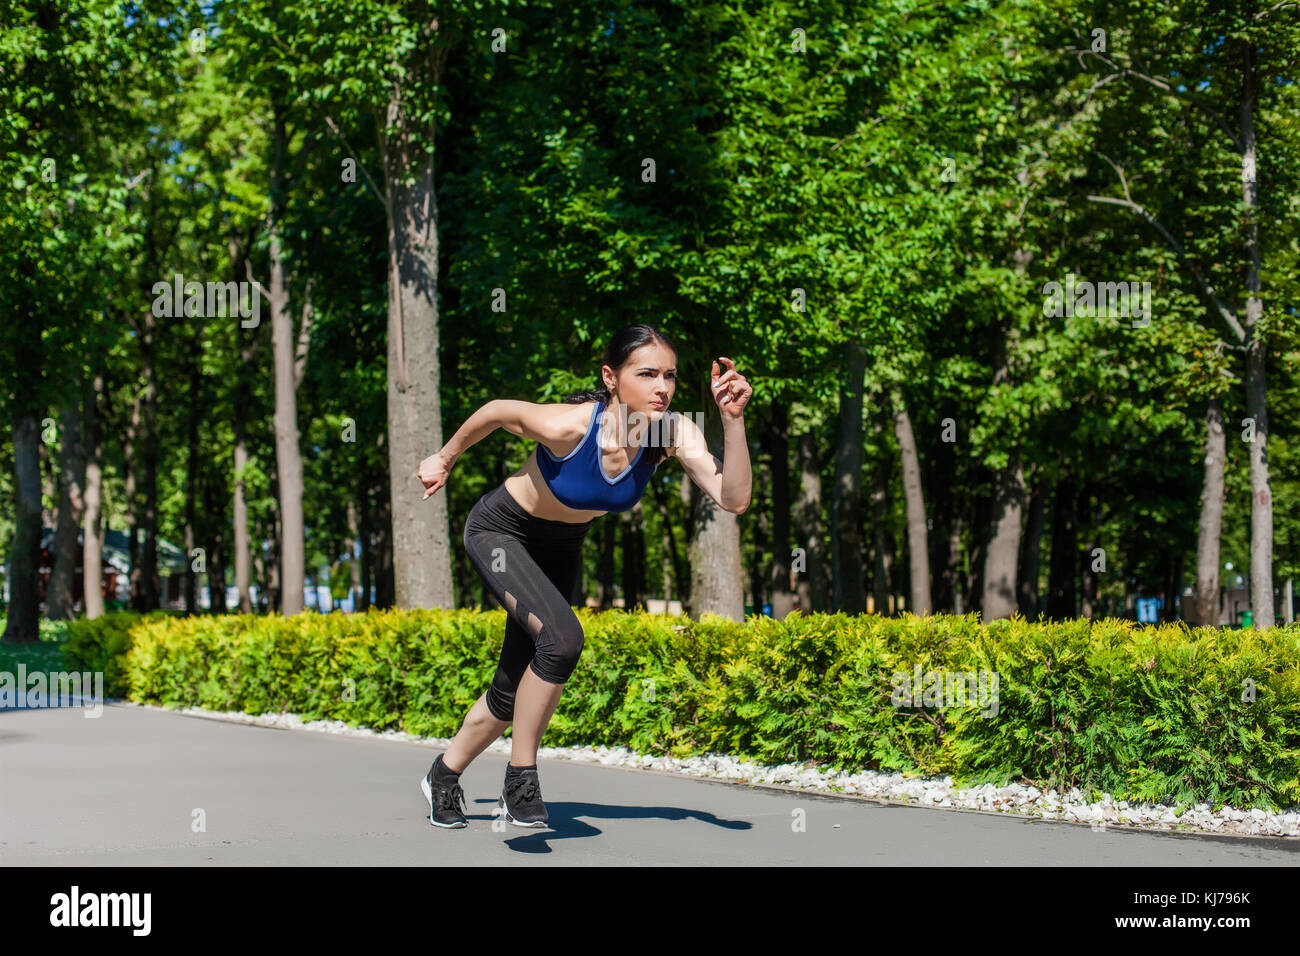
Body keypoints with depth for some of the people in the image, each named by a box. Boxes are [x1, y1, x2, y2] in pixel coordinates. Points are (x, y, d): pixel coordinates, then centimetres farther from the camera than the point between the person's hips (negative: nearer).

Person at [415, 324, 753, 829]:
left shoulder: (675, 432, -25)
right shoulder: (568, 425, -35)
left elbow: (733, 499, -35)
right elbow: (497, 411, -15)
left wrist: (733, 421, -46)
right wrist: (444, 459, 0)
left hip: (561, 547, 5)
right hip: (500, 531, -5)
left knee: (514, 688, 13)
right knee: (562, 637, -29)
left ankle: (444, 775, 38)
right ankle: (521, 778, -10)